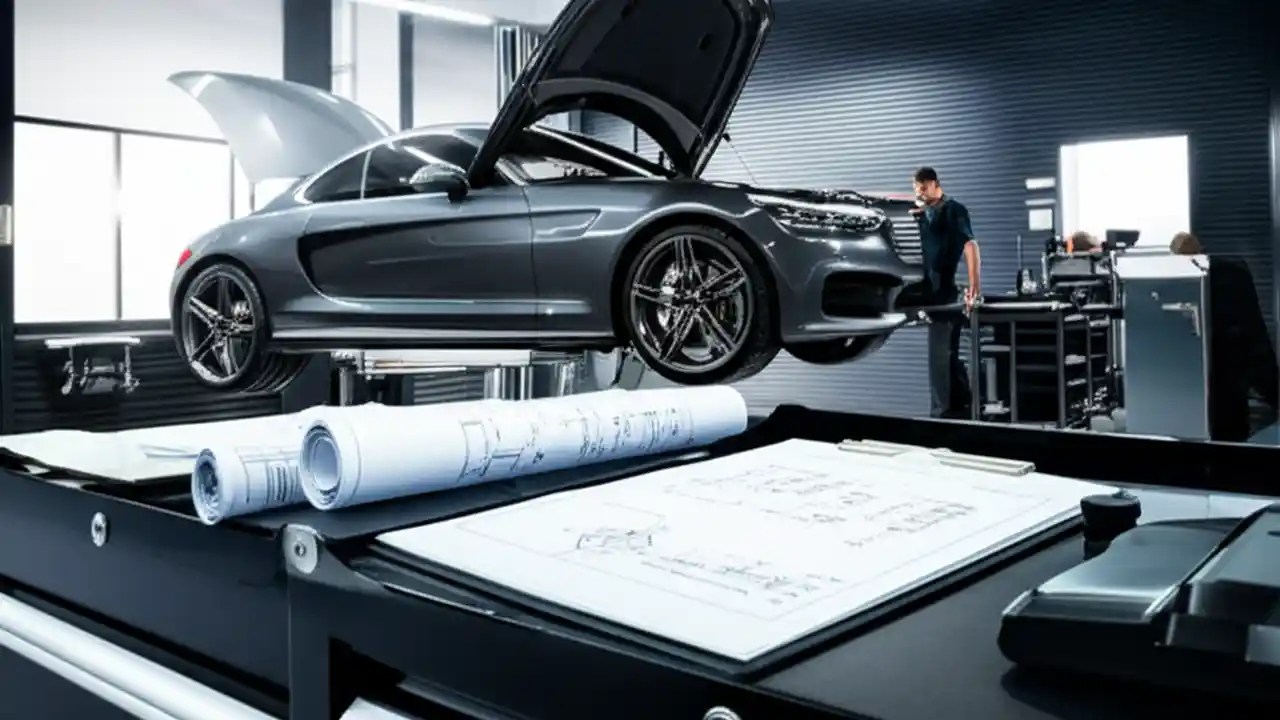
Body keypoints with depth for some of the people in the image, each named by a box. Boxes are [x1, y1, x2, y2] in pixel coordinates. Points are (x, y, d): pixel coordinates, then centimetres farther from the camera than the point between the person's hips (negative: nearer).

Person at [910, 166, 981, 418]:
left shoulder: (953, 209, -8)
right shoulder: (924, 213, 15)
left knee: (940, 355, -7)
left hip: (948, 292, -8)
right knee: (947, 354, 15)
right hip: (933, 292, 8)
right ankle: (962, 406, 25)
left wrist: (974, 286, -26)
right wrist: (915, 216, 4)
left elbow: (970, 246, -17)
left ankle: (941, 412, -2)